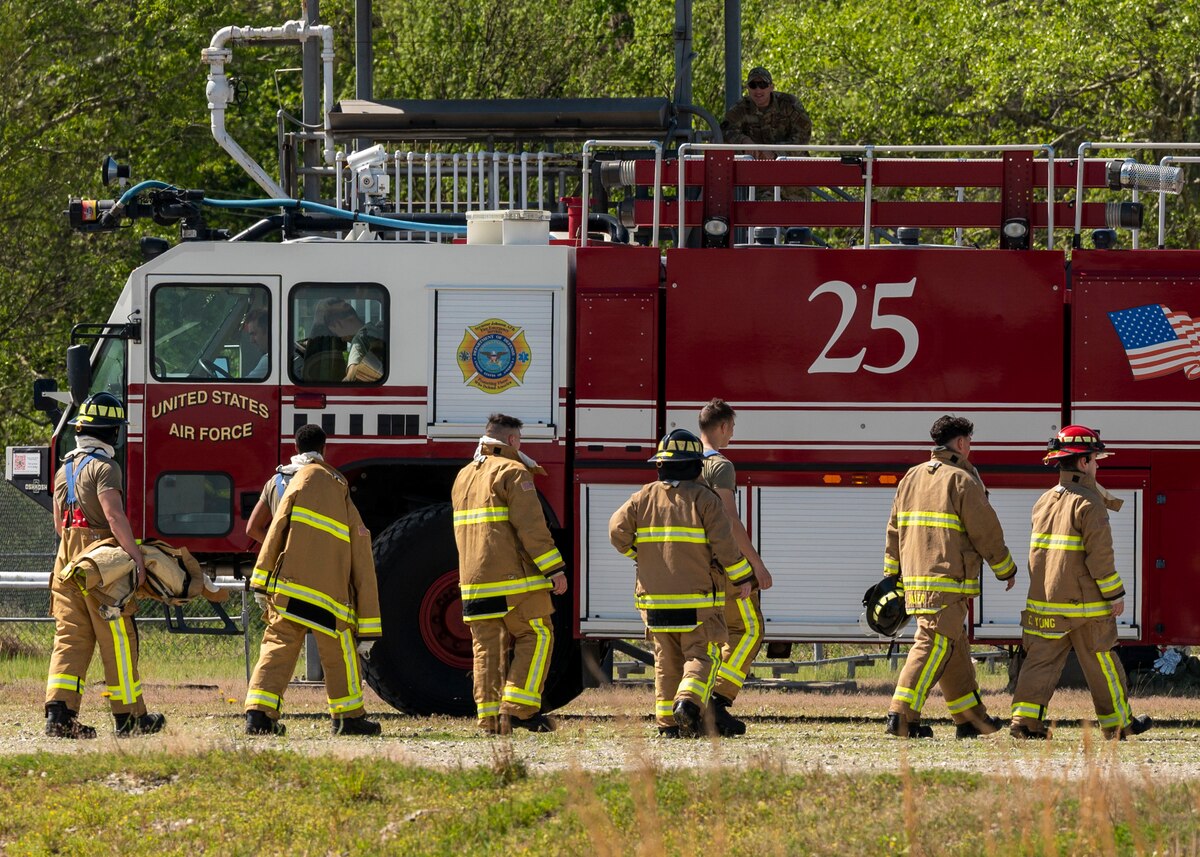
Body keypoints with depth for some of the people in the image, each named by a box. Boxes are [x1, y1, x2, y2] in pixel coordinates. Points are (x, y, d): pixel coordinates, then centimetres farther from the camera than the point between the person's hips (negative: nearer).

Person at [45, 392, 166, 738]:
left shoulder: (65, 469, 15)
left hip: (67, 562, 7)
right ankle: (129, 715, 6)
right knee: (118, 640, 1)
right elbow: (114, 515, -23)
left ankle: (59, 710, -8)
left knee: (71, 639, 4)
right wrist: (135, 556, -23)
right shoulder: (103, 467, -11)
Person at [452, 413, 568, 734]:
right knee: (536, 637, 0)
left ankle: (489, 716, 2)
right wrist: (554, 569, -14)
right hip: (513, 576, -7)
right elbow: (531, 527, -15)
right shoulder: (512, 472, -6)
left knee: (487, 646, 7)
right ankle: (518, 707, -10)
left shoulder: (464, 477, 19)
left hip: (474, 577, 7)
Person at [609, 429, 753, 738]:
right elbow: (724, 544, -12)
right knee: (701, 656, -1)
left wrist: (638, 554, 15)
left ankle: (668, 722, 9)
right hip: (697, 602, -4)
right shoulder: (704, 499, -6)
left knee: (667, 661, 12)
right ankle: (688, 702, -24)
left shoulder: (645, 497, 5)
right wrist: (742, 578, -1)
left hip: (655, 600, 4)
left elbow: (618, 531, -3)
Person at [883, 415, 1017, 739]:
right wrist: (1007, 570, 7)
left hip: (915, 579, 8)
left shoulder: (912, 477, 16)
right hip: (948, 582, -8)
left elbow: (894, 531, 17)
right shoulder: (962, 481, -6)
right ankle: (902, 714, -21)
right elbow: (986, 531, -6)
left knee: (954, 650, 16)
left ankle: (971, 717, 23)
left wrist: (892, 579, 21)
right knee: (933, 646, -11)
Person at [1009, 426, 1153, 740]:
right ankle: (1117, 722, 15)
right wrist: (1115, 594, -10)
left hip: (1044, 601, 6)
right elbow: (1100, 554, -17)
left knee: (1042, 658, 3)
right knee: (1101, 662, 6)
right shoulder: (1088, 503, -13)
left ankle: (1025, 716, -9)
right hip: (1084, 601, -6)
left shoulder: (1044, 502, 11)